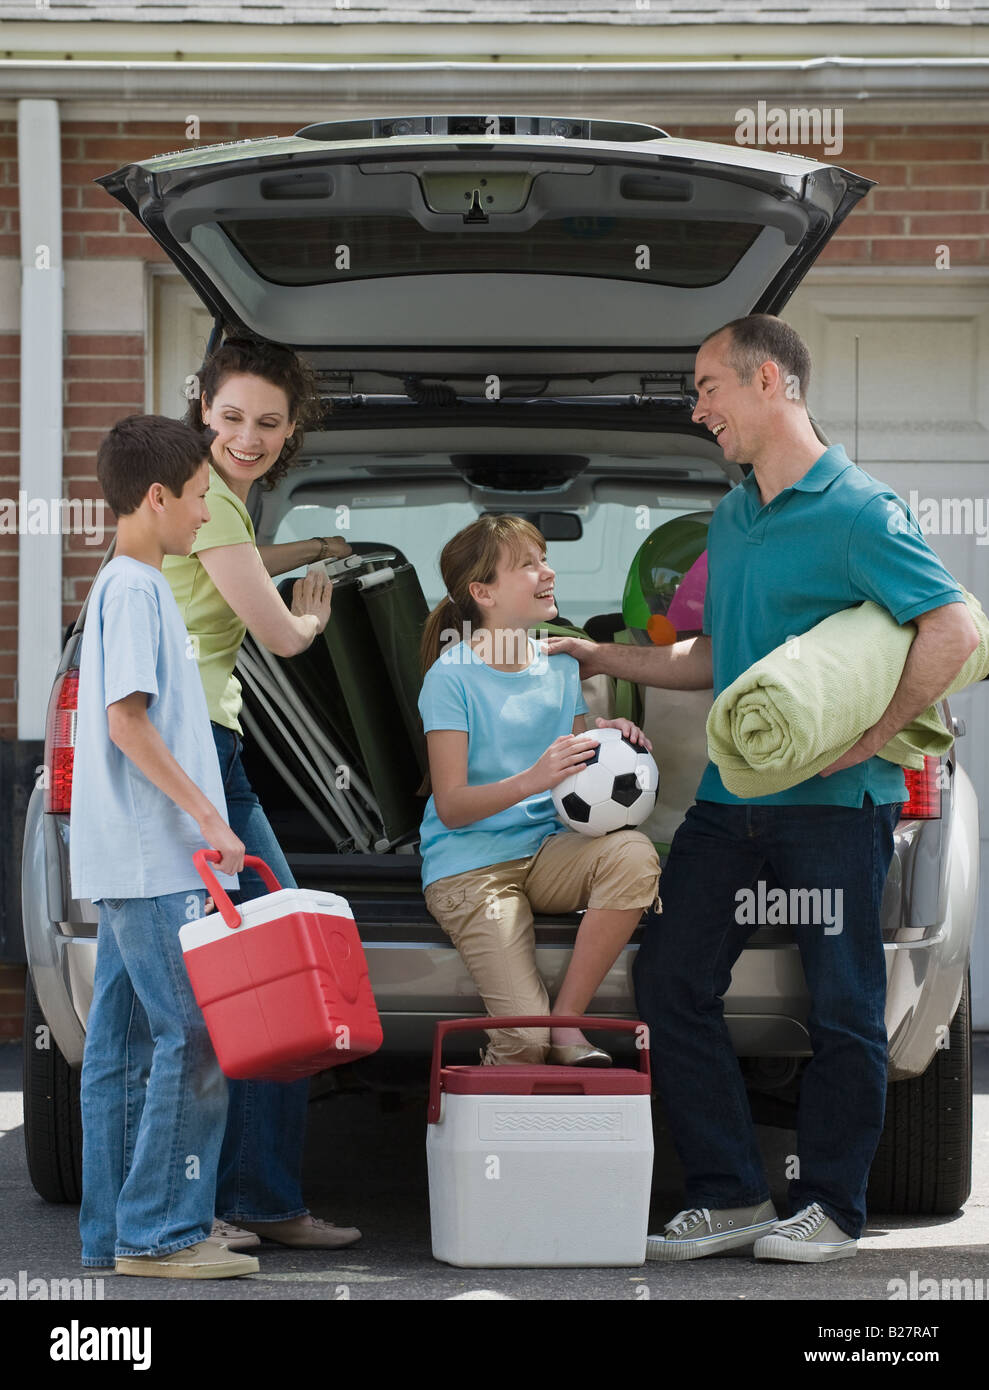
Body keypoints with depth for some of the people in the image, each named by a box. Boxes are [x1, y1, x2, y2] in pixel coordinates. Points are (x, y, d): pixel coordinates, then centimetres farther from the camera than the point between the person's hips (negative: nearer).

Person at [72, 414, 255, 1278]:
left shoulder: (133, 586, 19)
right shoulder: (135, 589, -11)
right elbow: (128, 720, -19)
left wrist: (197, 819, 21)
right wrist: (206, 815, -20)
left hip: (132, 863, 10)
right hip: (153, 860, -10)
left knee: (126, 1047, 10)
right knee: (192, 1041, -9)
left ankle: (114, 1235, 13)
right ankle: (160, 1232, -6)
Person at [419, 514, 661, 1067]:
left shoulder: (560, 667, 8)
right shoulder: (452, 678, -9)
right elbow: (452, 808, -14)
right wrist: (533, 780, -30)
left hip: (546, 851, 6)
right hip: (470, 862, -5)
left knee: (634, 854, -30)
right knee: (526, 1041, -22)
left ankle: (567, 1021, -18)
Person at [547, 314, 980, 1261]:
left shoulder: (852, 511, -10)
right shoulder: (731, 518, 15)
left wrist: (866, 740, -18)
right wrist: (604, 660, 17)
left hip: (832, 803, -8)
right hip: (732, 797, 8)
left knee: (841, 1009, 0)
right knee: (670, 984, 3)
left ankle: (830, 1209, 12)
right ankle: (731, 1197, 10)